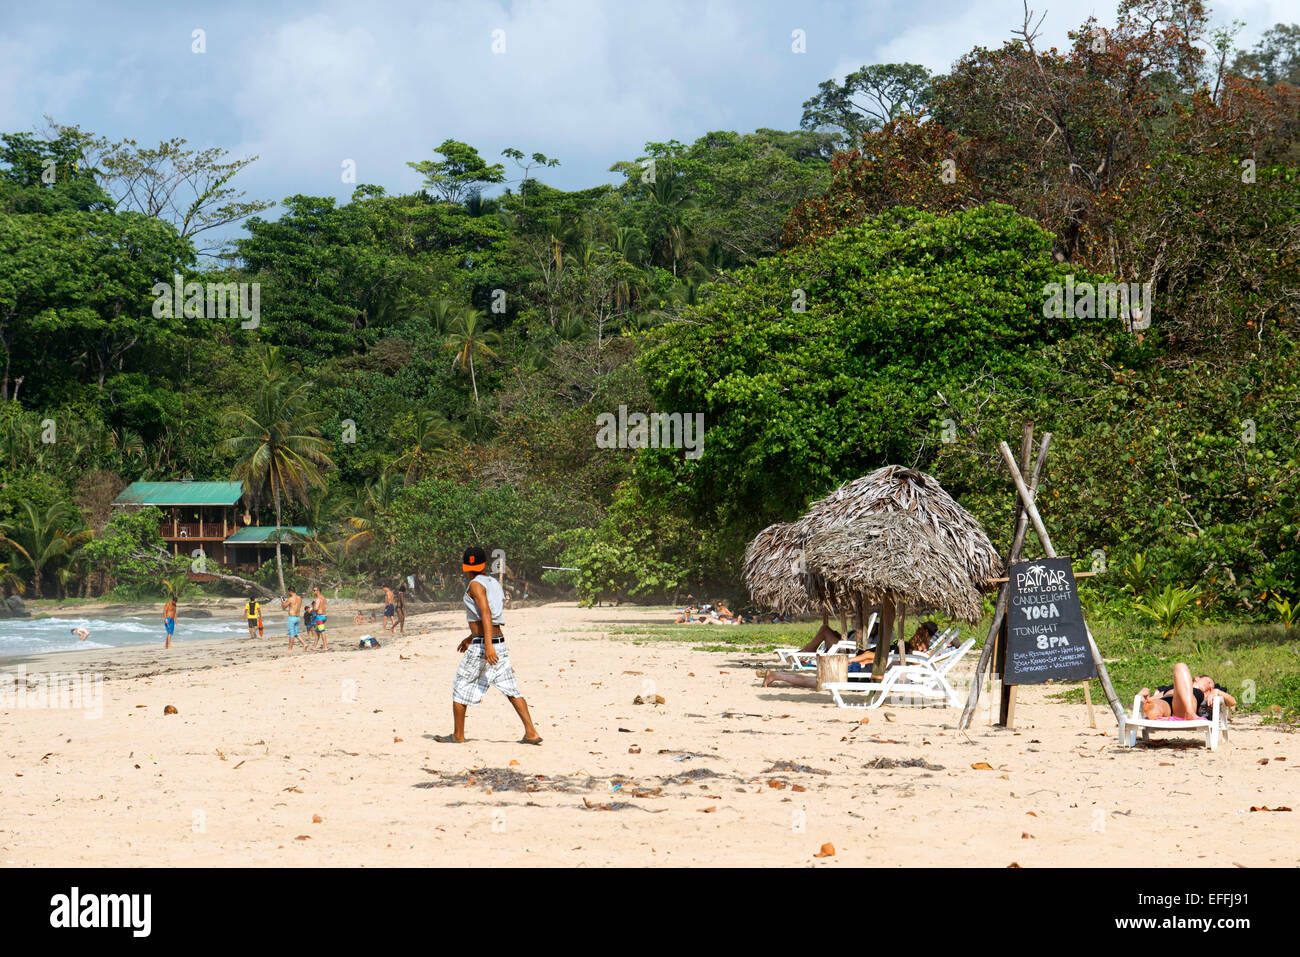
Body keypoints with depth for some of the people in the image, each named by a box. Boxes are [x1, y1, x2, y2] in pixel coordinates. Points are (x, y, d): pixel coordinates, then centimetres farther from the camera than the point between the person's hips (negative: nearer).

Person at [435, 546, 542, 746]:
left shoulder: (476, 585, -10)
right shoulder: (494, 583, 15)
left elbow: (486, 614, -22)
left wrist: (488, 645, -29)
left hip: (481, 646, -7)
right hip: (500, 642, 7)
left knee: (461, 688, 7)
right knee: (511, 689, 5)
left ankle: (458, 735, 13)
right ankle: (531, 733, -3)